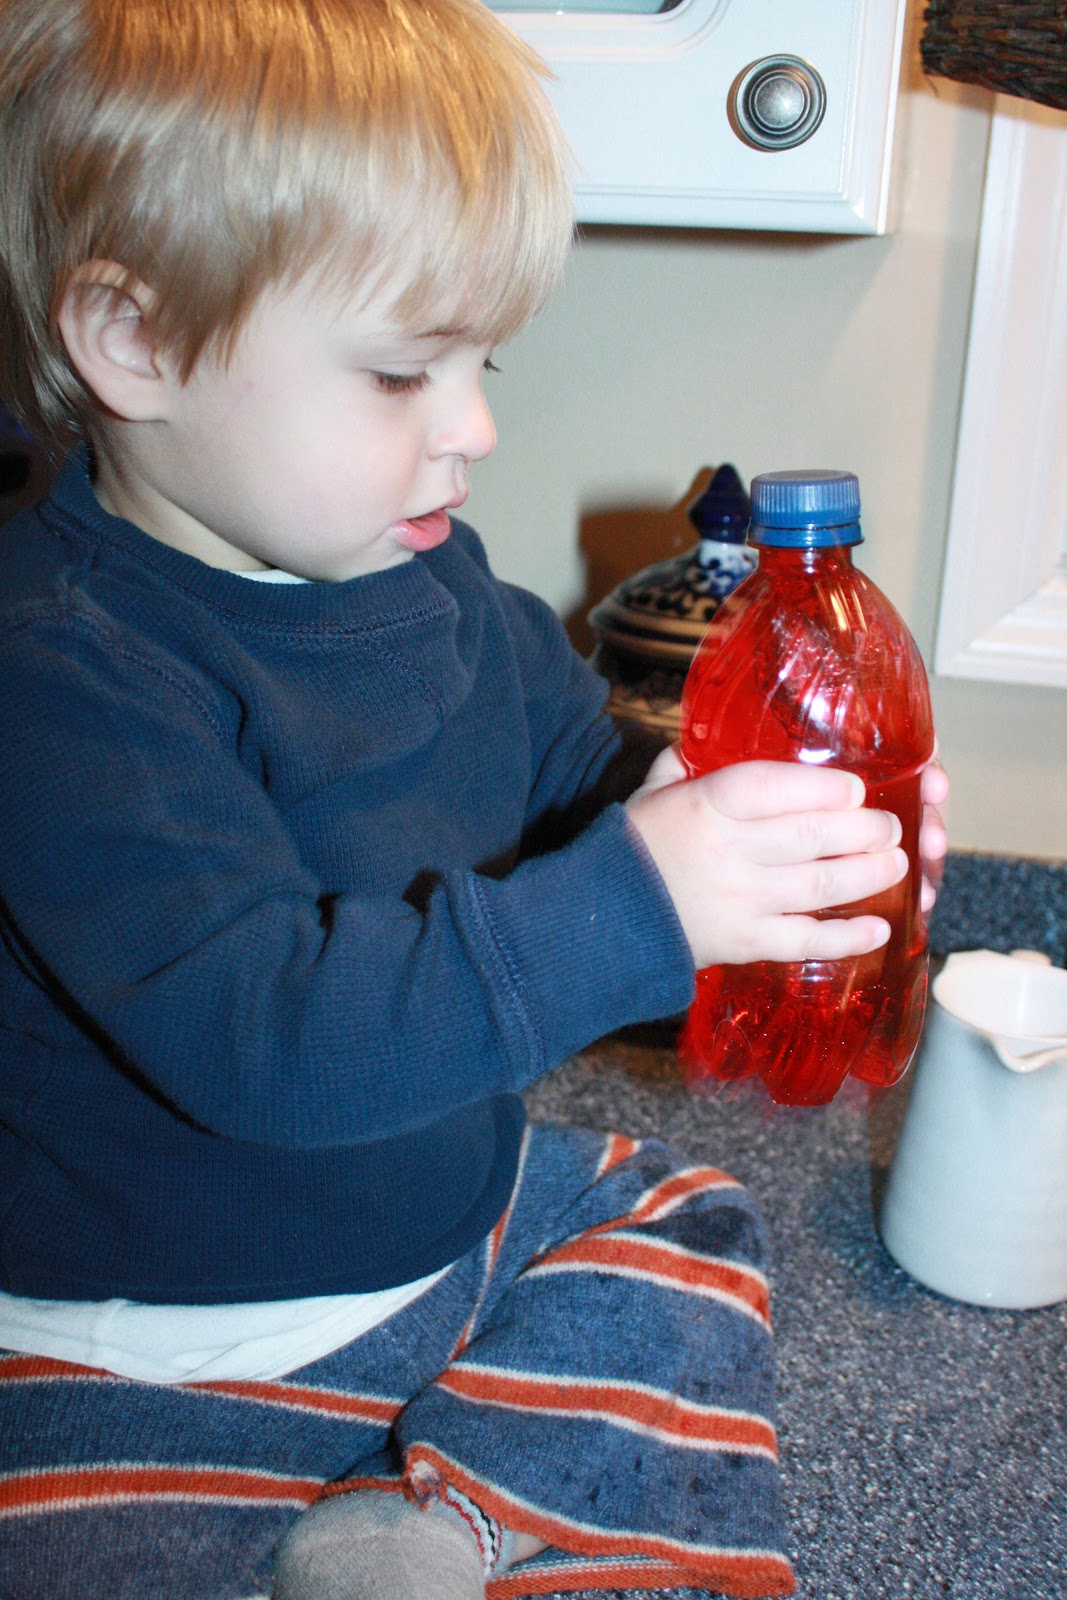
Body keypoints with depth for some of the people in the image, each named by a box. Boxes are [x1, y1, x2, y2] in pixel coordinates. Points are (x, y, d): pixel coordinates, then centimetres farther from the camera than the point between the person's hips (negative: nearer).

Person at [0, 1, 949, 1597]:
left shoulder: (430, 577, -2)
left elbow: (582, 786, 10)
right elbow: (262, 1032, -34)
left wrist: (767, 837, -10)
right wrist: (632, 902, -39)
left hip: (462, 1213, 7)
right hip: (166, 1359, -6)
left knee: (685, 1224, 10)